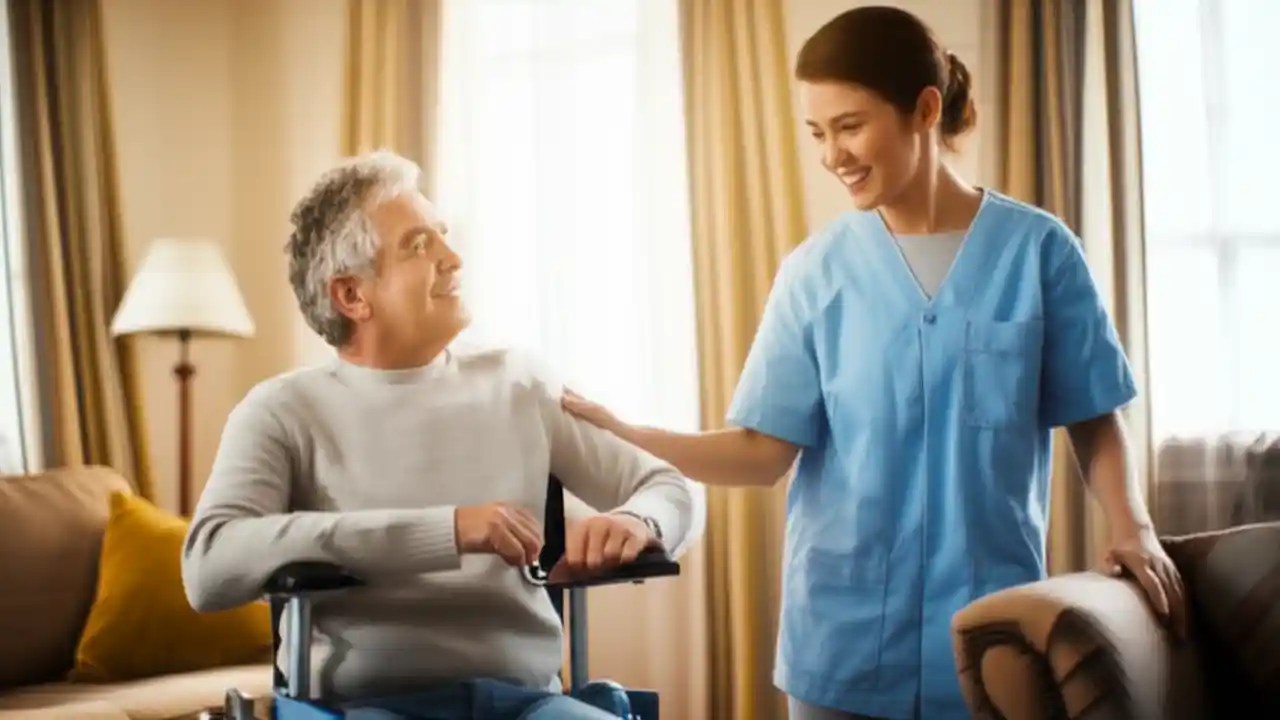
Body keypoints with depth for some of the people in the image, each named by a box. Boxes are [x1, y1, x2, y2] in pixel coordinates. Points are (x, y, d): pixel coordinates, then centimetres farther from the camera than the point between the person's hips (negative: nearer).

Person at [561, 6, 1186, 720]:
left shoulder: (1037, 249, -3)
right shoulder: (815, 272, -1)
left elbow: (1095, 419, 4)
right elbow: (765, 449, -4)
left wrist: (1134, 528, -11)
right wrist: (622, 436, -16)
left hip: (990, 622, -1)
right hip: (845, 633, 1)